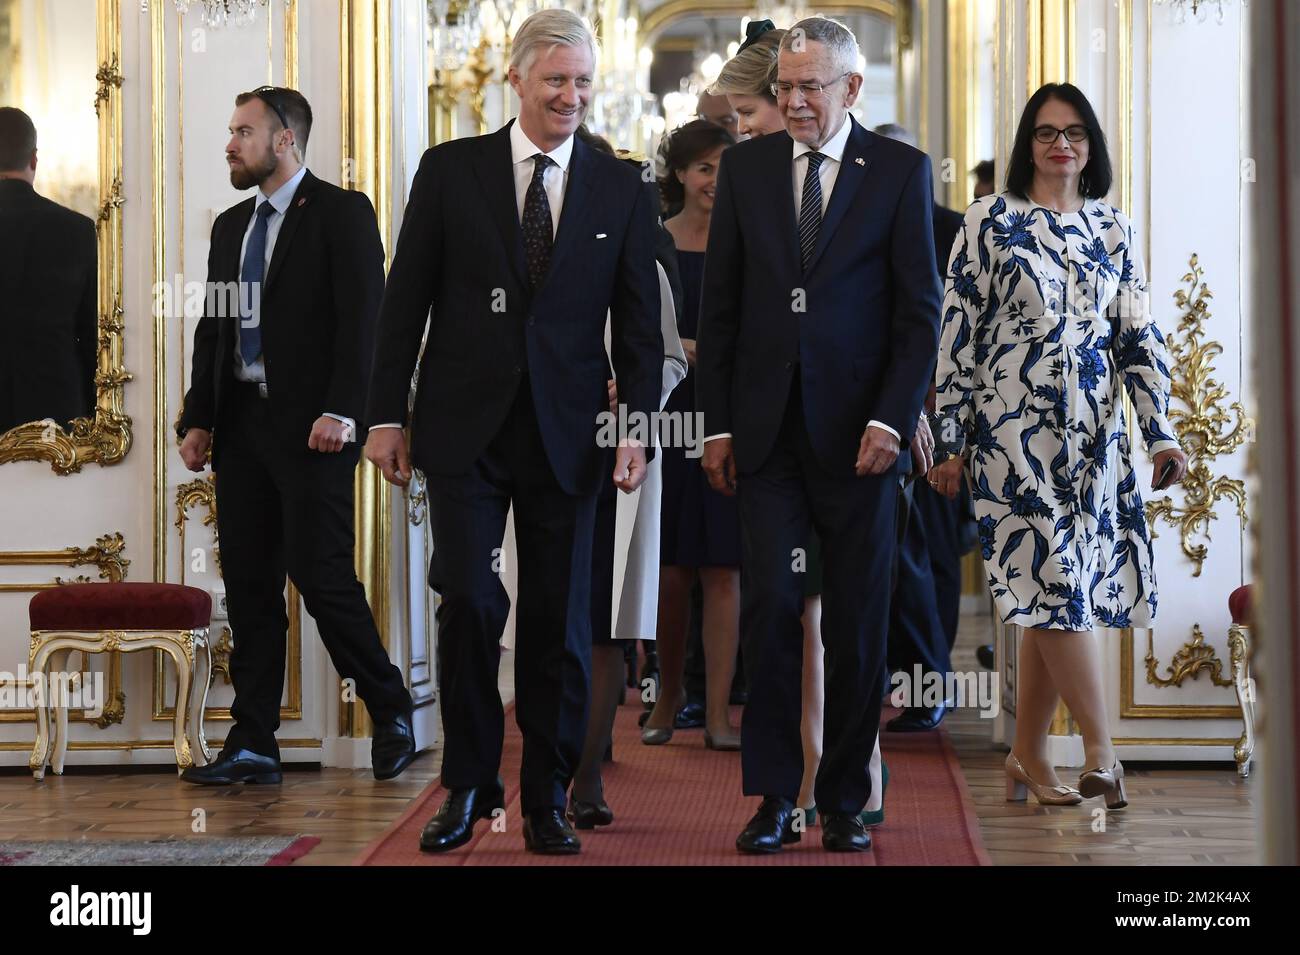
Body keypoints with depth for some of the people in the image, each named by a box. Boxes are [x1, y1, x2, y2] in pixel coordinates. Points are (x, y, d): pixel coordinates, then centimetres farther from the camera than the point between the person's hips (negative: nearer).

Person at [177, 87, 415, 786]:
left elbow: (363, 320, -11)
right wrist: (197, 419, 10)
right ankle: (253, 745, 10)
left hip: (311, 428, -7)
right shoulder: (230, 227, 19)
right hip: (241, 424, 7)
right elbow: (212, 330, 19)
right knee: (248, 584, 5)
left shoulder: (340, 213, -3)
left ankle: (391, 713, 9)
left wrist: (341, 411, -20)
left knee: (320, 573, -10)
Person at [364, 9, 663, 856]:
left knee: (559, 620, 5)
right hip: (465, 427, -1)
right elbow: (406, 299, 4)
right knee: (470, 602, -7)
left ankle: (547, 800, 16)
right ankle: (468, 788, 10)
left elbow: (639, 319, 5)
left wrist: (637, 423, -5)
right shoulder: (451, 170, 3)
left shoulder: (622, 189, 6)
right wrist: (387, 414, 0)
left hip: (565, 434, 1)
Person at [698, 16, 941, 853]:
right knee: (770, 608, -4)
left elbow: (920, 308, -1)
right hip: (767, 430, 1)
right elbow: (721, 305, 9)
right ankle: (774, 798, 4)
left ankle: (845, 801, 14)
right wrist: (719, 423, 4)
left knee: (857, 624, 4)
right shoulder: (747, 167, 8)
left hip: (858, 430, -1)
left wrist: (891, 420, -10)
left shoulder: (901, 171, 2)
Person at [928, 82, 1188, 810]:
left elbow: (1138, 336, 11)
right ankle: (1101, 751, -8)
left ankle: (1027, 759, 13)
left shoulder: (1114, 229, 12)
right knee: (1055, 582, -11)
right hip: (1015, 427, -4)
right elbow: (959, 333, 0)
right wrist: (951, 440, -3)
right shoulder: (991, 221, 1)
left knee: (1050, 593, 4)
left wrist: (1161, 433, 2)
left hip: (1095, 433, 4)